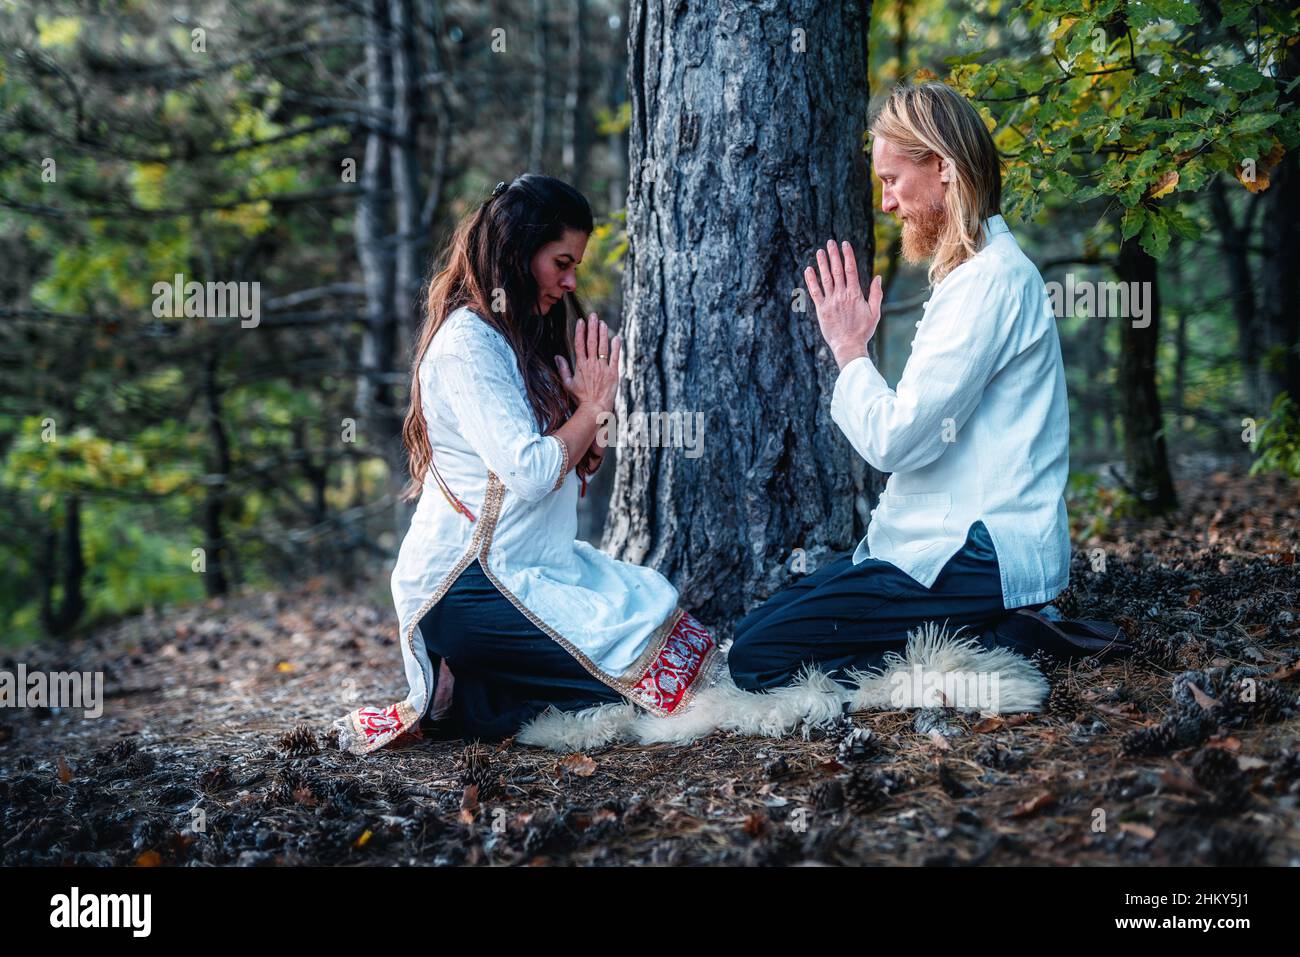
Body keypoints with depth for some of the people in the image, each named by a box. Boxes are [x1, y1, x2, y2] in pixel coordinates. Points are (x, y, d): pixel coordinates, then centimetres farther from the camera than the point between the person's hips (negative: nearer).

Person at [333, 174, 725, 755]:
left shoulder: (520, 339, 19)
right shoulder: (466, 342, -12)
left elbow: (567, 464, 17)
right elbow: (529, 473, -21)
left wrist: (589, 404, 0)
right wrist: (593, 407, -6)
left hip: (531, 569, 10)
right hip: (467, 588, -10)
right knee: (654, 671, -18)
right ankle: (459, 700, -9)